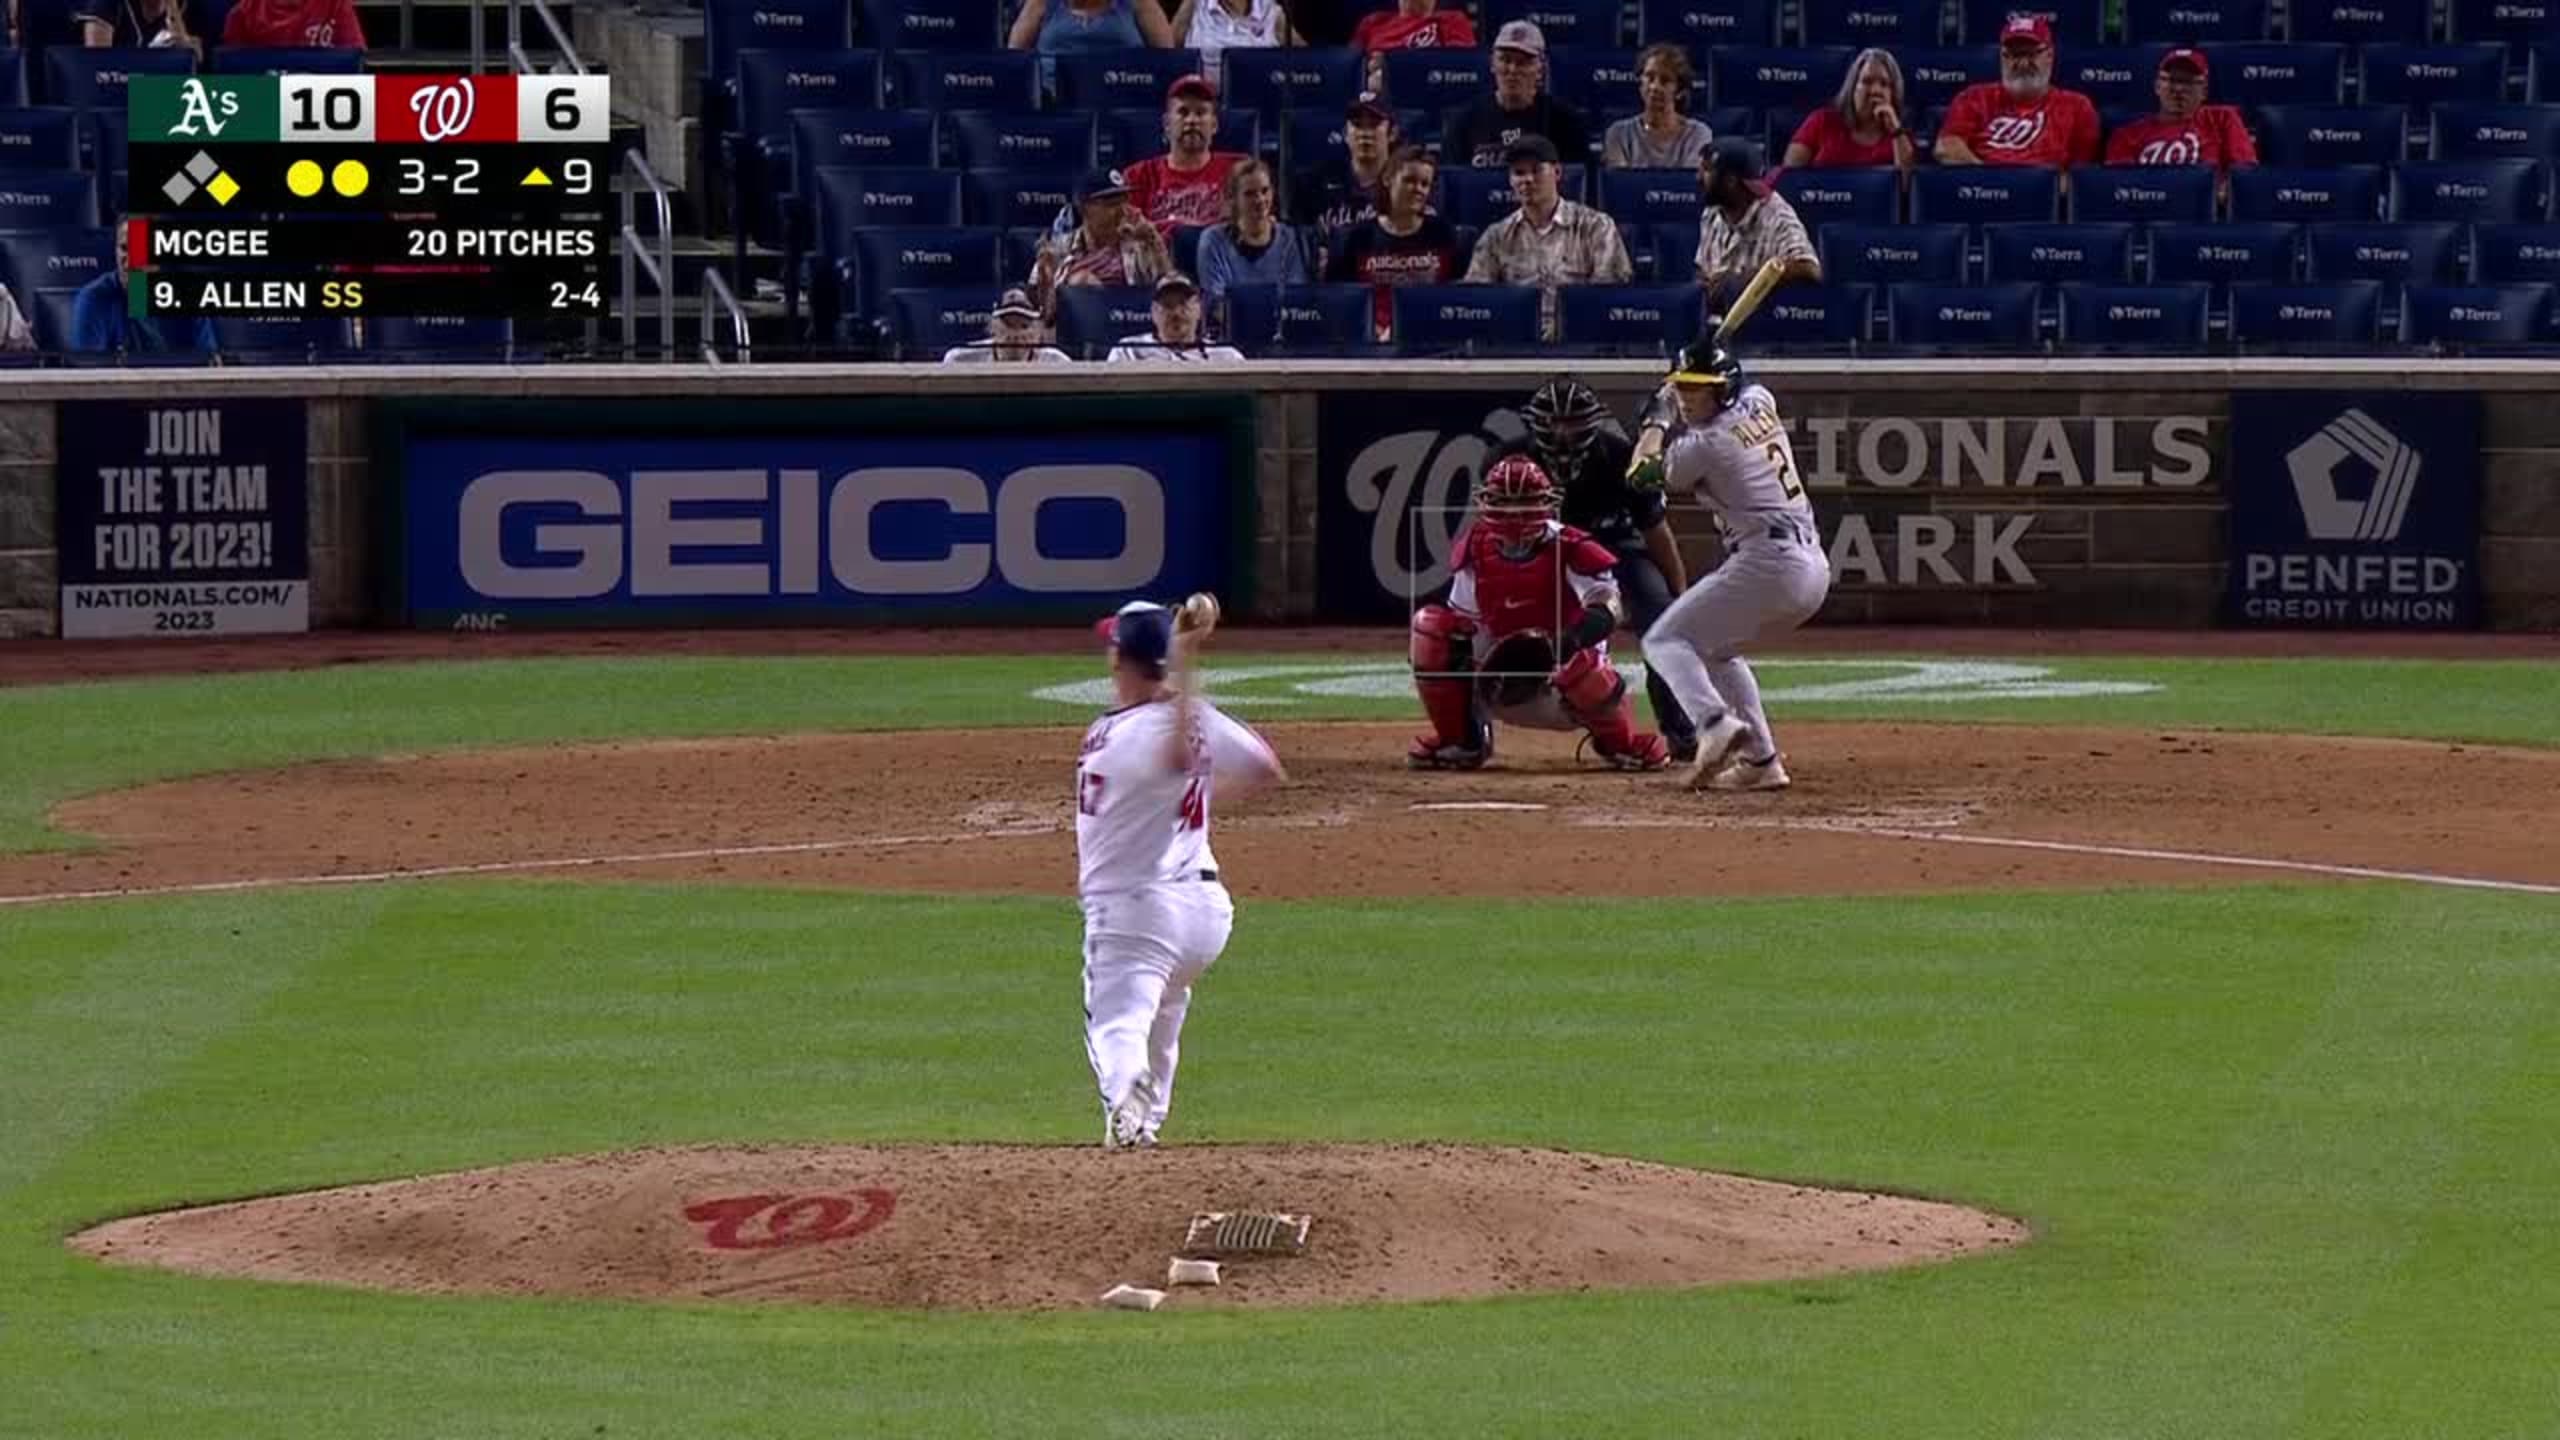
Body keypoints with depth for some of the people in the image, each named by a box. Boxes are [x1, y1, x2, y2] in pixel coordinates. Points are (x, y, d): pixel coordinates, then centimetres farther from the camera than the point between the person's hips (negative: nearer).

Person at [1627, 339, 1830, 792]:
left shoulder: (1704, 445, -9)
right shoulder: (1760, 402, 13)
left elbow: (1644, 473, 9)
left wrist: (1658, 421, 23)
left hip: (1768, 563, -9)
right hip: (1814, 567, 9)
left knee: (1665, 640, -5)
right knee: (1715, 648, 27)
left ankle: (1715, 722, -30)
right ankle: (1760, 761, 19)